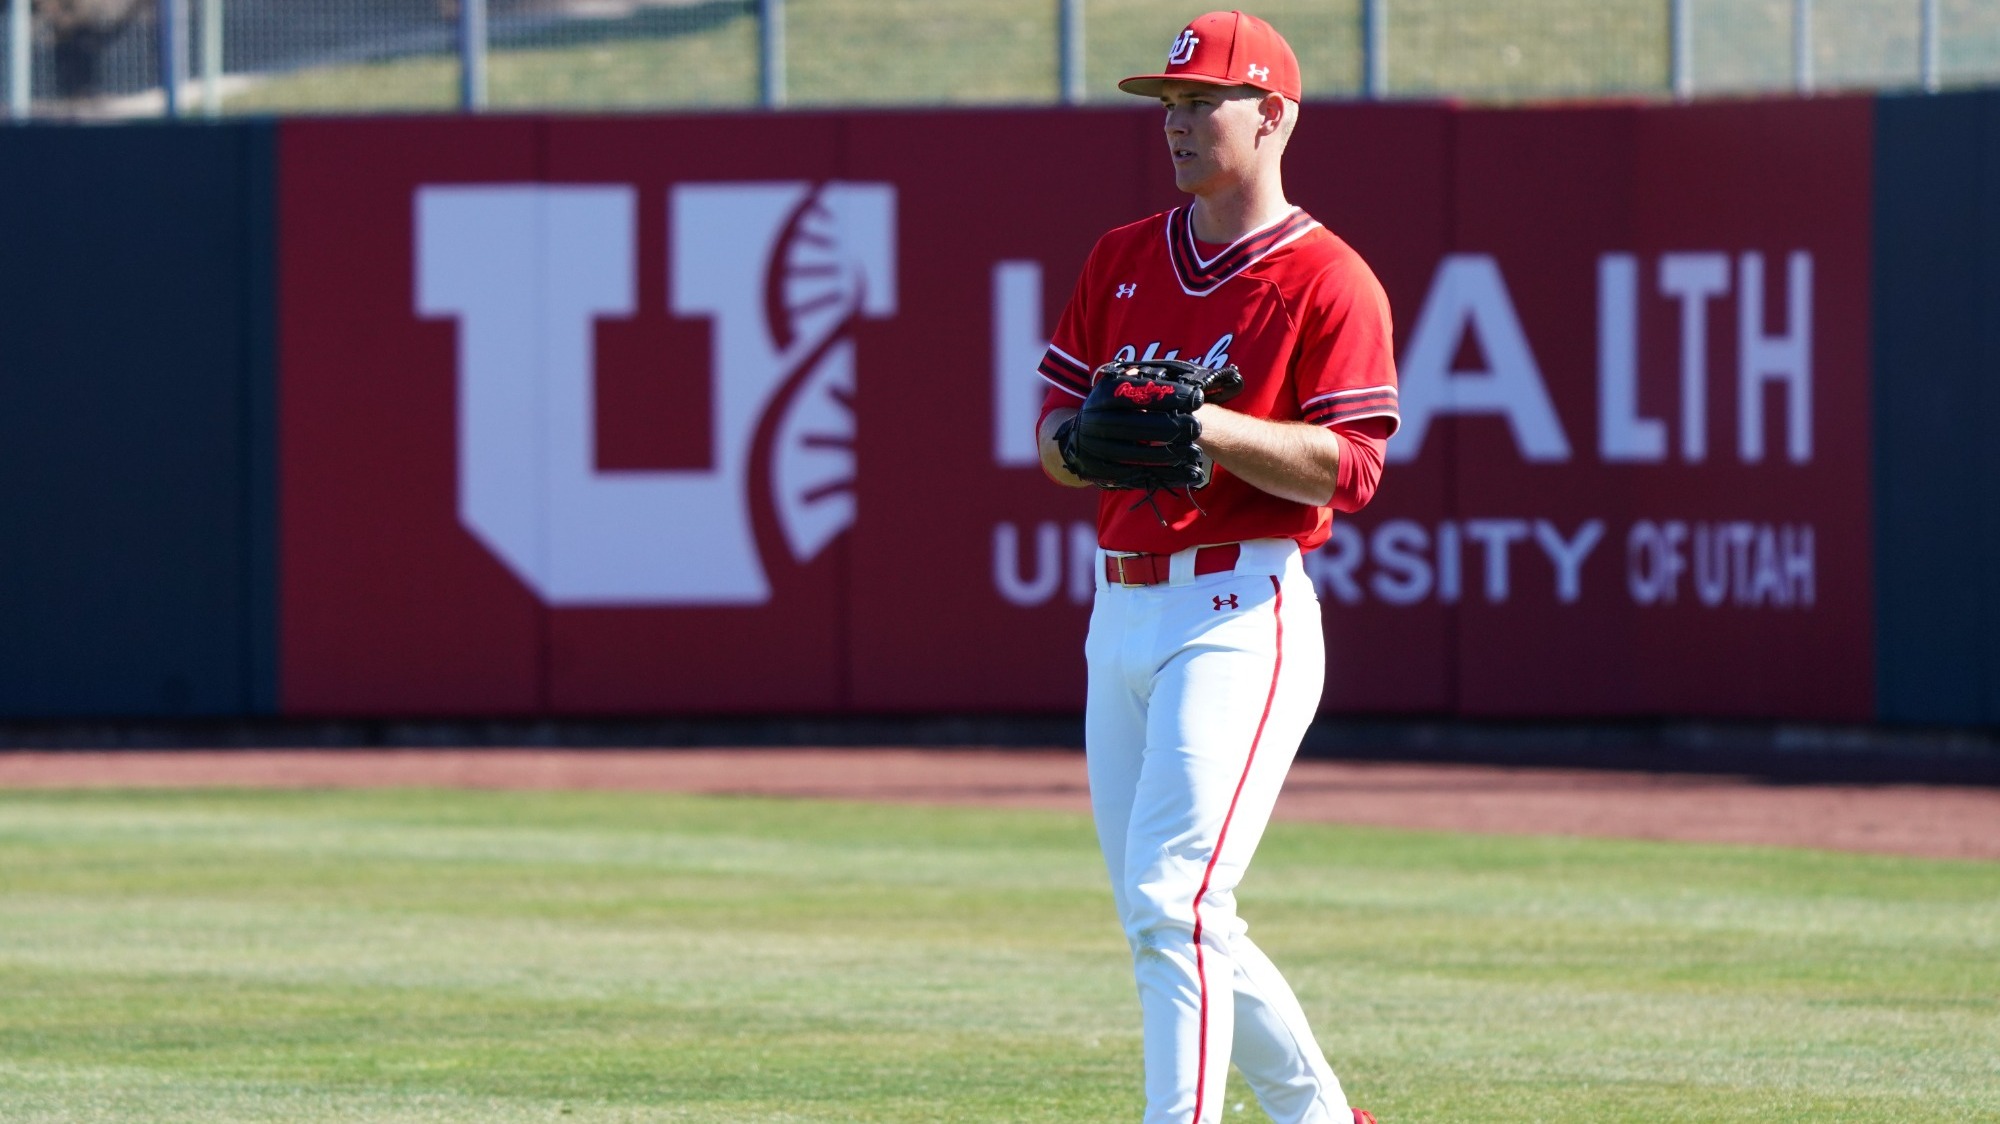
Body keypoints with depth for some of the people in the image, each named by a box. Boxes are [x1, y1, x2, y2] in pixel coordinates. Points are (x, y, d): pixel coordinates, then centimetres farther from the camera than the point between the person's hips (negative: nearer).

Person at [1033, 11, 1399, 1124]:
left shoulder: (1327, 280, -5)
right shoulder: (1123, 260, 16)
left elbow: (1350, 466, -13)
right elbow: (1055, 426, 16)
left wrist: (1209, 426, -25)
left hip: (1241, 616, -8)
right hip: (1120, 614, 8)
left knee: (1171, 901, -19)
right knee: (1169, 922, 11)